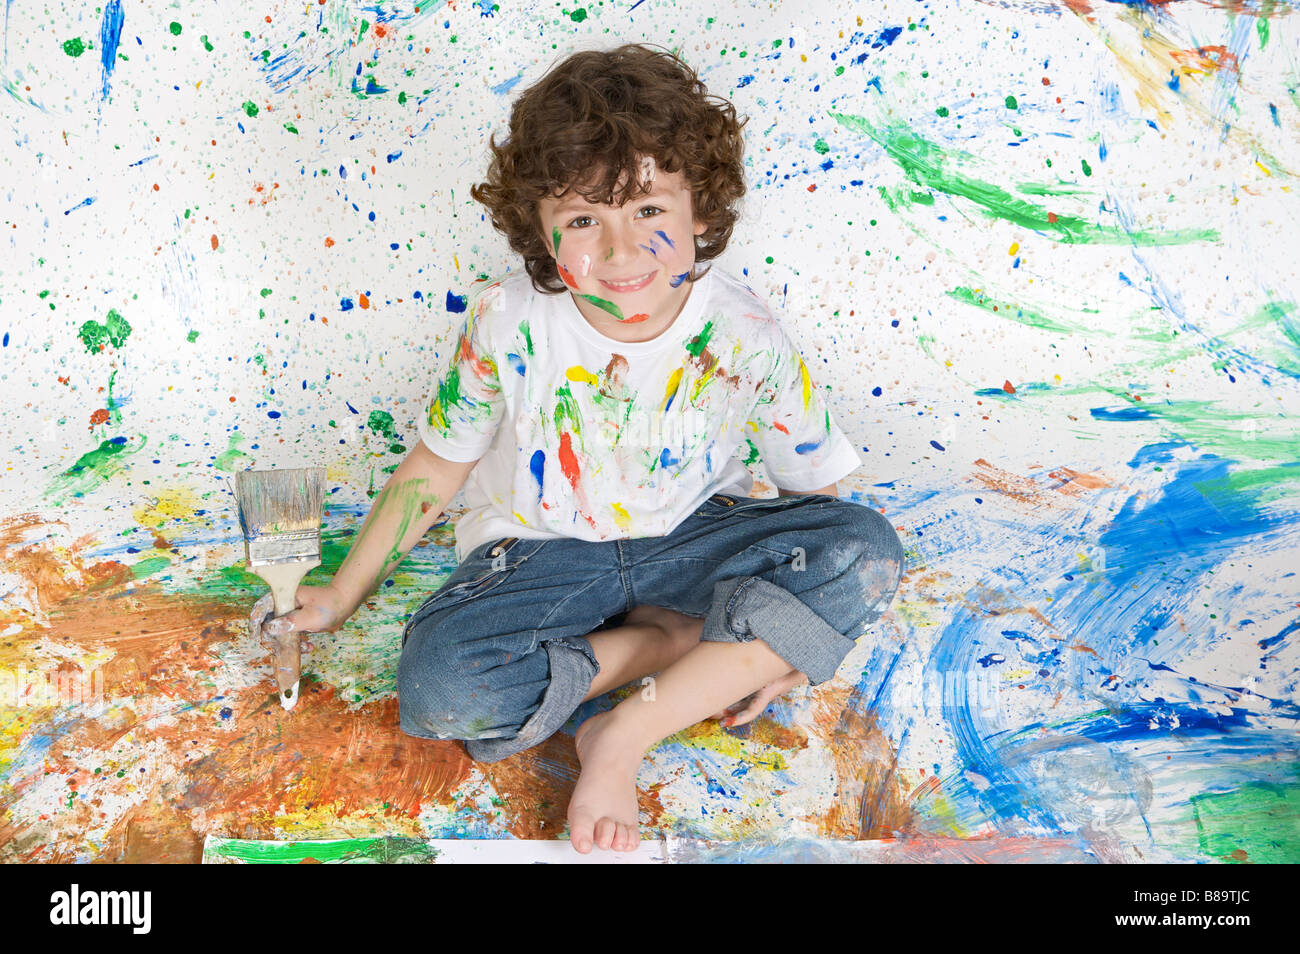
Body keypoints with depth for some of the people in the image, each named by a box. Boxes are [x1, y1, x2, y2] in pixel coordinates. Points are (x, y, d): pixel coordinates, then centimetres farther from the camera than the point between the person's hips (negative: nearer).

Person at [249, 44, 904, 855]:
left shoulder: (747, 340, -17)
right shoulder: (510, 327, -17)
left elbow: (818, 488, -3)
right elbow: (437, 466, -3)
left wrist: (794, 632, -15)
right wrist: (344, 594, 3)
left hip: (687, 542, 2)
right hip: (544, 555, -1)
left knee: (868, 549, -24)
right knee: (439, 682, -30)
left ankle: (626, 735, -22)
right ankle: (690, 646, -11)